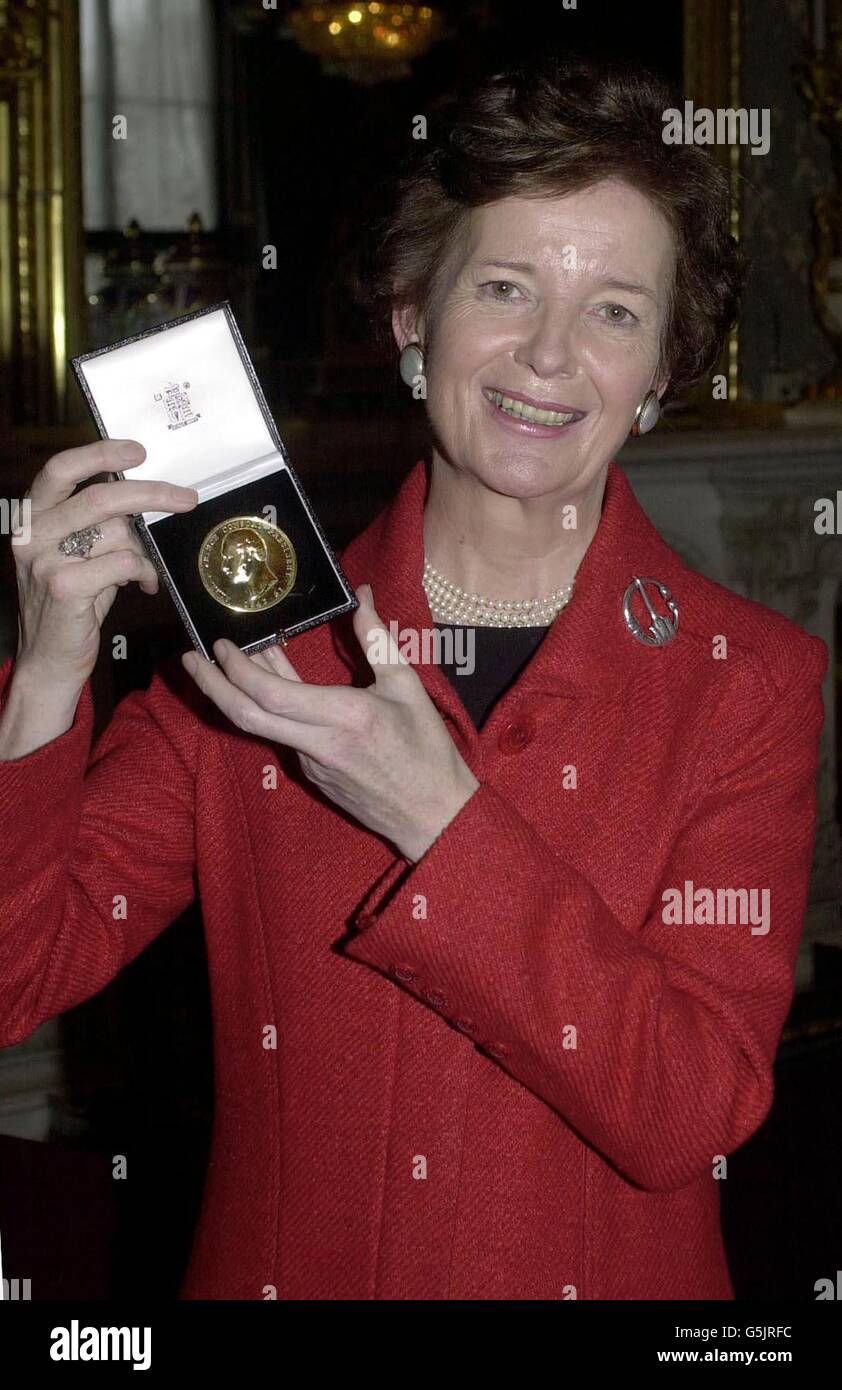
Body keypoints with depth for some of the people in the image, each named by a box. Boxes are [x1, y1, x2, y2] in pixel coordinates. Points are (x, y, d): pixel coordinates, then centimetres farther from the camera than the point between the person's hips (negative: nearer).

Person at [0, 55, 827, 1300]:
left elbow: (692, 1113, -12)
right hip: (277, 1270, 1)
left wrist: (437, 819, -19)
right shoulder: (254, 628, 0)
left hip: (608, 1276, -1)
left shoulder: (751, 680, -2)